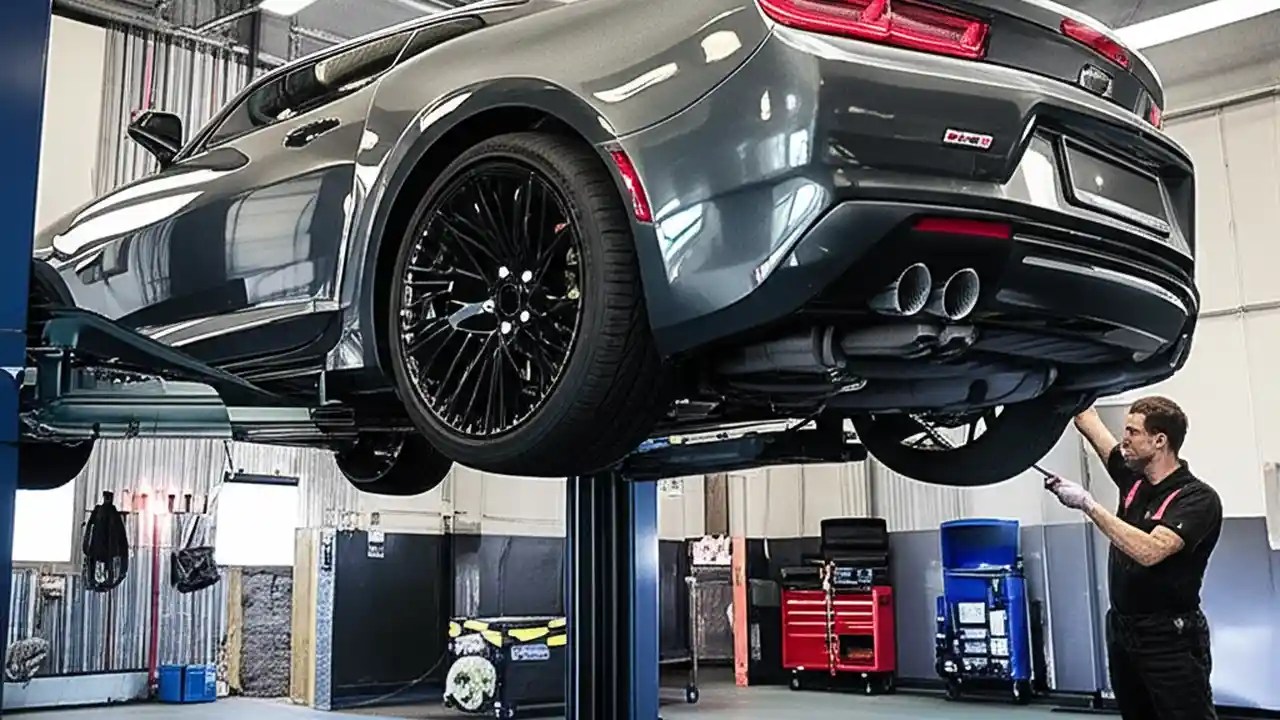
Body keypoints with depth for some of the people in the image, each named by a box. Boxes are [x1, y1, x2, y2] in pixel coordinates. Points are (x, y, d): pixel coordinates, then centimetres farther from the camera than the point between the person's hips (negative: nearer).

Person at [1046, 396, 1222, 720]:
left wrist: (1089, 505, -26)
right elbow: (1087, 420, 12)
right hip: (1122, 632, 8)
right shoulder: (1133, 478, 6)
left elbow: (1148, 551, -29)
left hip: (1171, 640, -7)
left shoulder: (1199, 498, -14)